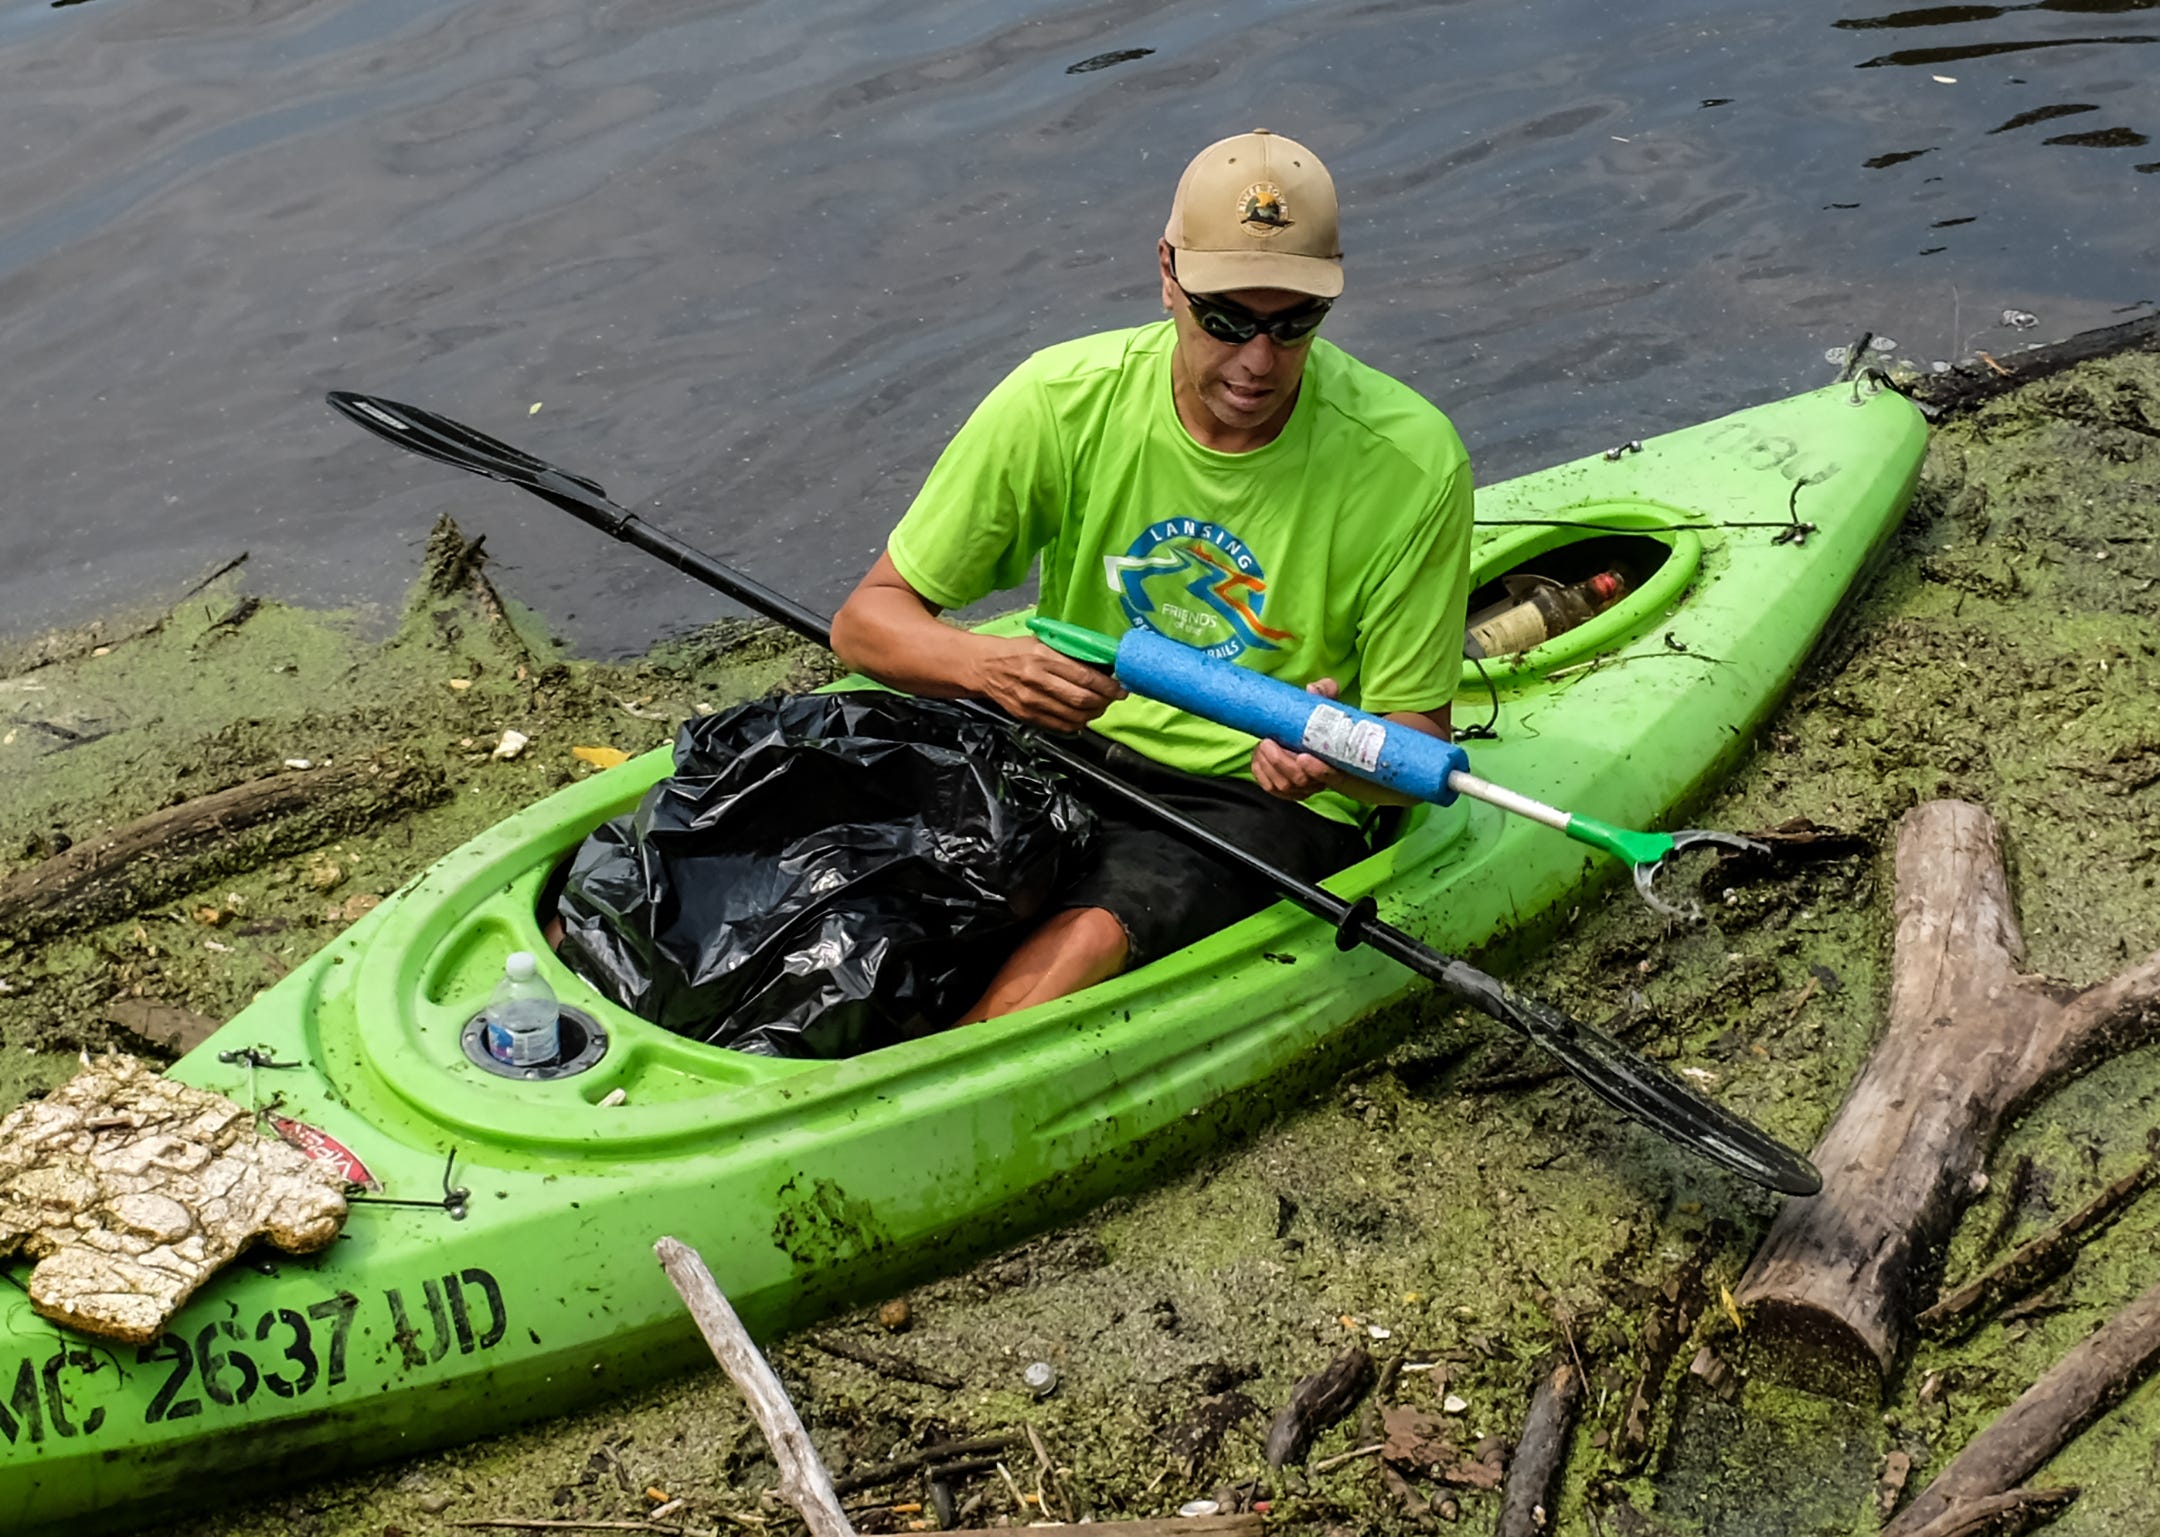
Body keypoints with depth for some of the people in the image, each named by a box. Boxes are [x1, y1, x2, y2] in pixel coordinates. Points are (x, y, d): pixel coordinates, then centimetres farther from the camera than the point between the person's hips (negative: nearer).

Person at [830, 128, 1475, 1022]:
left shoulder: (1410, 461, -14)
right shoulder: (1064, 400, -10)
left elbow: (1417, 736, -6)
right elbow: (866, 620, -5)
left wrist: (1339, 757, -31)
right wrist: (987, 665, -28)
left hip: (1264, 801, -3)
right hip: (1070, 745, 3)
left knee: (1088, 940, -32)